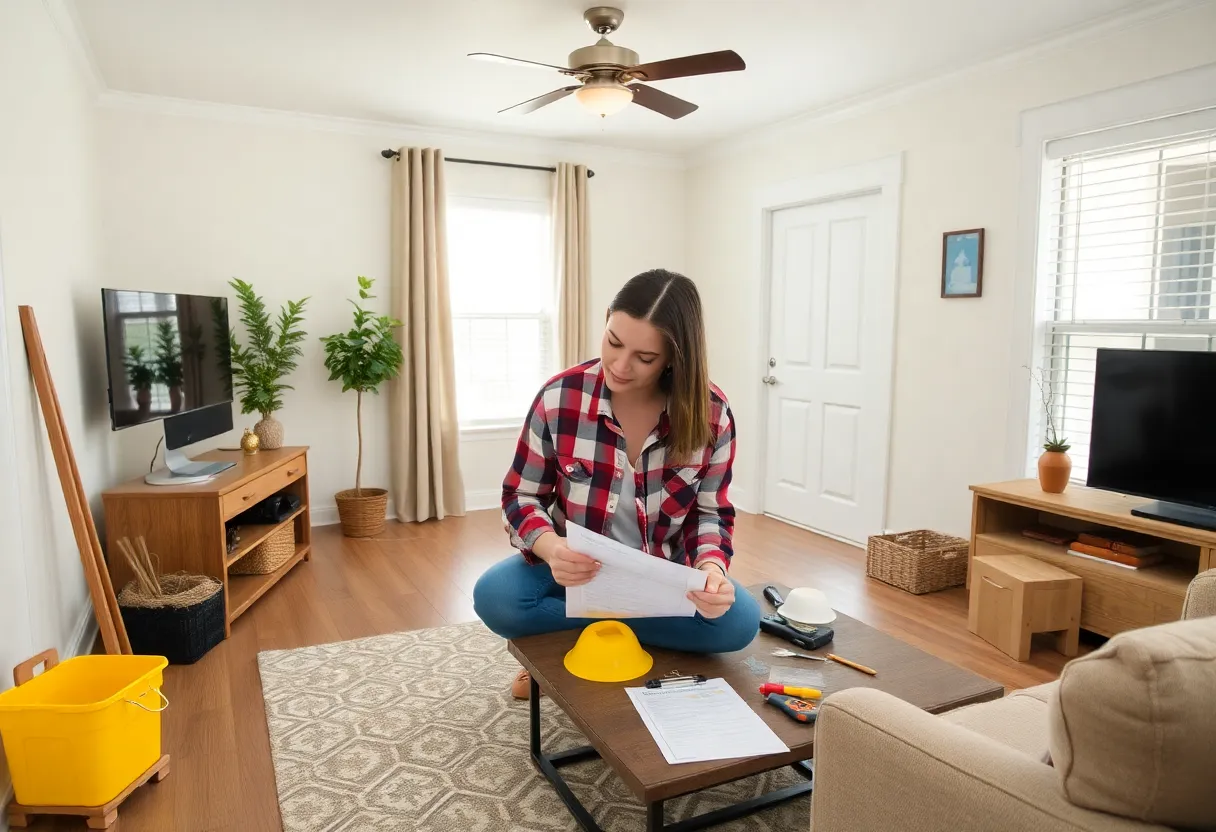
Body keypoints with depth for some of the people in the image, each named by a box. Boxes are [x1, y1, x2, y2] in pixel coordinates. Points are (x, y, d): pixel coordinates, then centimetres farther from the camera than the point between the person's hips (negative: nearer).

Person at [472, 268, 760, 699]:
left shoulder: (711, 415, -15)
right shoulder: (559, 397, -17)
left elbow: (711, 512, -4)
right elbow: (521, 497, -9)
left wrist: (711, 566, -27)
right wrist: (551, 548, -32)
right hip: (577, 568, -1)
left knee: (739, 621, -26)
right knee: (494, 597, -28)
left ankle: (564, 641, -12)